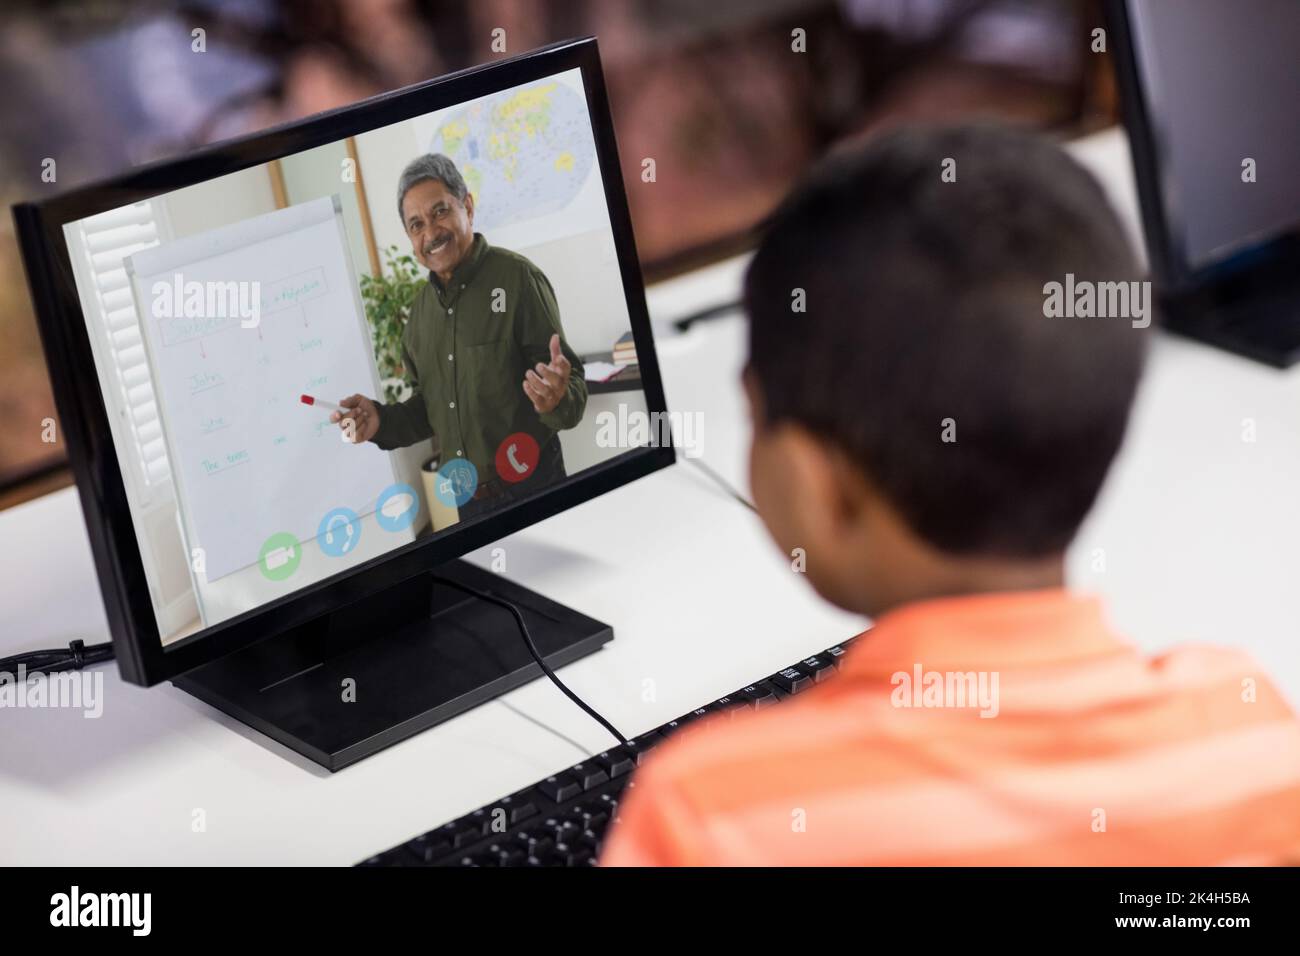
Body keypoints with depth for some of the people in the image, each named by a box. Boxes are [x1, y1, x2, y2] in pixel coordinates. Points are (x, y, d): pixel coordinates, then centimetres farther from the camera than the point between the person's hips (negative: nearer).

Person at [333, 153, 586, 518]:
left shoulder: (517, 278, -12)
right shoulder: (421, 309, 8)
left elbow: (574, 387, -15)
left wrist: (558, 399, -37)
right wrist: (382, 421, 1)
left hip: (531, 489, -6)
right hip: (467, 502, 6)